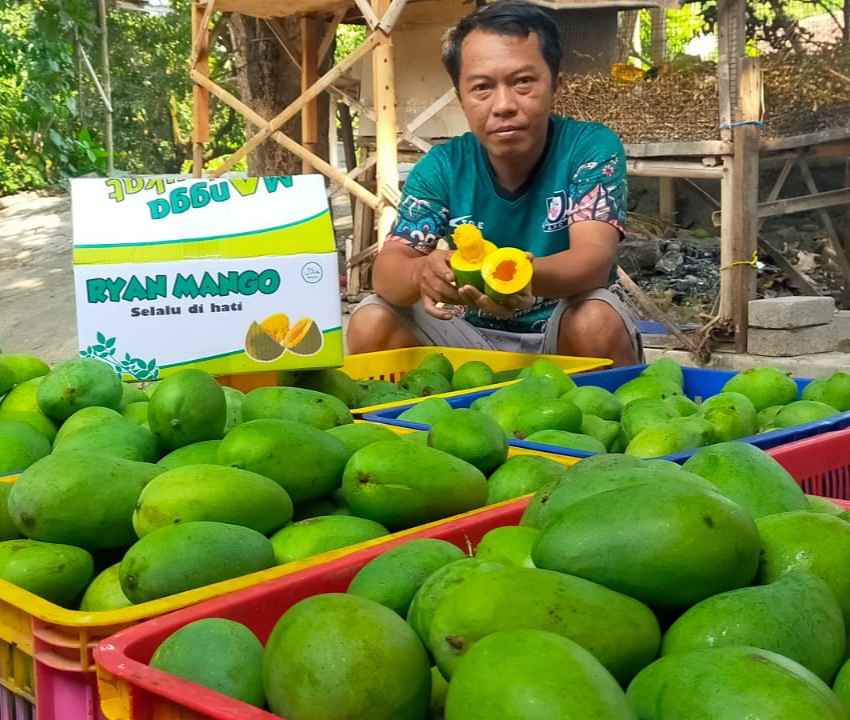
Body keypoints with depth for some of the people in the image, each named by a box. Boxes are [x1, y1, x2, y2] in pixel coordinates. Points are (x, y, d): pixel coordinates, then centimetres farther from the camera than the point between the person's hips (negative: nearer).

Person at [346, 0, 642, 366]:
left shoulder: (591, 147, -14)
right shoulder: (441, 168, -7)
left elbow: (593, 258, -28)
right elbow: (387, 268, -15)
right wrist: (423, 273, -41)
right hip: (473, 333, 3)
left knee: (597, 322, -34)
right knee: (372, 323, -19)